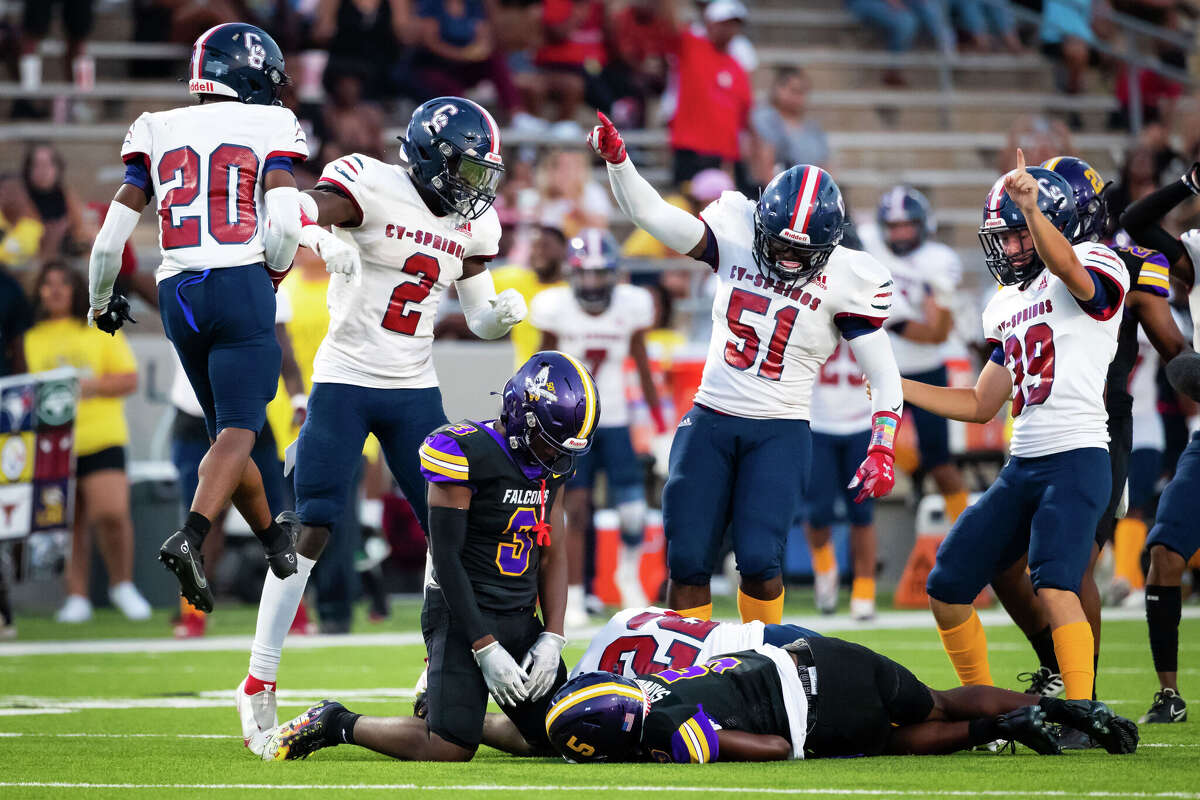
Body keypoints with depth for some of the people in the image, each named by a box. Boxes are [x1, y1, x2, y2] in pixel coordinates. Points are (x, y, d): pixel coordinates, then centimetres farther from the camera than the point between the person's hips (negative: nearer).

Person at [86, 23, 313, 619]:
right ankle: (191, 536, -27)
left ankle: (273, 538, 32)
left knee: (226, 426, 18)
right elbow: (285, 222, -11)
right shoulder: (267, 128, 3)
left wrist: (101, 301, 23)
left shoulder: (157, 132, 13)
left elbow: (112, 237, 8)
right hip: (241, 284, -4)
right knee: (238, 429, -7)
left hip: (178, 292, 4)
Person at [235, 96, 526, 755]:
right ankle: (259, 686, -4)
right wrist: (320, 237, -50)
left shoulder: (473, 224, 7)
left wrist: (503, 312, -9)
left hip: (415, 390, 6)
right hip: (345, 381, -6)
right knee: (310, 529, -10)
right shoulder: (372, 186, -11)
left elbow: (480, 320, 14)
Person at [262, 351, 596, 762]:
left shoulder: (553, 465, 7)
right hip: (464, 618, -8)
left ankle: (453, 712, 26)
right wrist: (485, 648, -19)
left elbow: (552, 554, 12)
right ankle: (332, 724, 2)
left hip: (522, 619, 8)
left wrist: (552, 638, -1)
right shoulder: (466, 453, -16)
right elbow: (446, 557, -16)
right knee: (450, 750, -19)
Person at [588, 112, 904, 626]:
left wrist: (880, 451, -15)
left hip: (780, 432, -3)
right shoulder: (736, 235, -1)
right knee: (687, 561, -1)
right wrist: (616, 159, -23)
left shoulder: (847, 280, -8)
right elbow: (654, 216, -7)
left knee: (758, 559, -17)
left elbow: (884, 378, -3)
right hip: (709, 423, 3)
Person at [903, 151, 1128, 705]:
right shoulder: (1009, 306, 20)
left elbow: (1069, 270, -32)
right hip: (1020, 468, 9)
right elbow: (981, 405, 25)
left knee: (1054, 587, -27)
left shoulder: (1097, 267, -5)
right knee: (947, 589, 10)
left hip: (1076, 460, -9)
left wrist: (1031, 208, -47)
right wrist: (895, 386, 20)